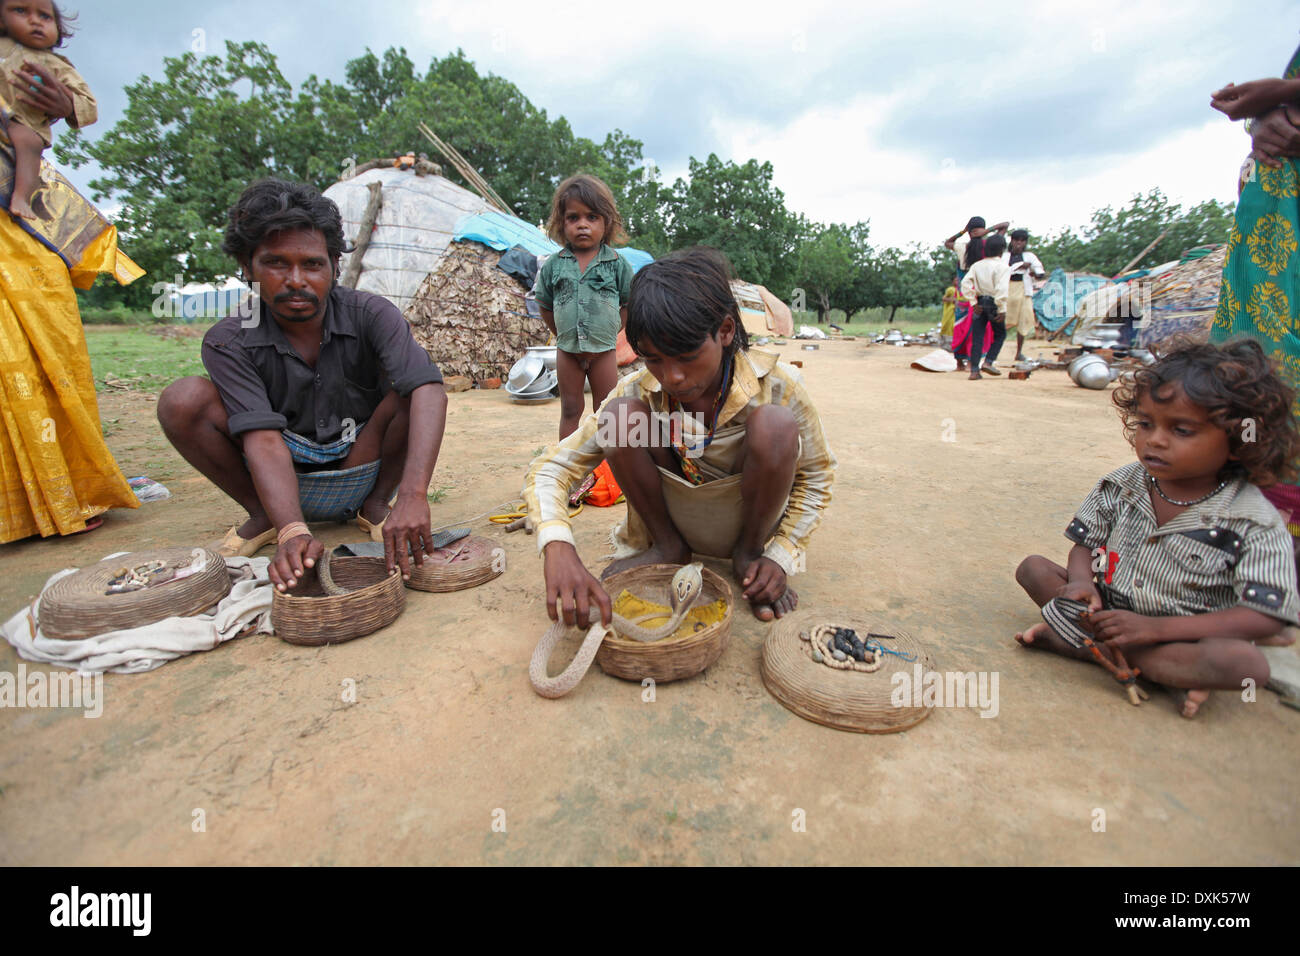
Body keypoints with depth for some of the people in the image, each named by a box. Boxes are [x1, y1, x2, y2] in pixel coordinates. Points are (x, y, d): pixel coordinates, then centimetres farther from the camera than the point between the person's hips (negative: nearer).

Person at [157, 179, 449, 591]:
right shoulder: (229, 342, -12)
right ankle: (262, 516, 1)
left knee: (408, 392, -26)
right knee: (183, 399, -20)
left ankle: (374, 505, -4)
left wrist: (413, 495, -48)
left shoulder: (369, 314, -16)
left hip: (359, 475, -1)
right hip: (282, 483, 1)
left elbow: (429, 389, -33)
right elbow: (263, 438, -24)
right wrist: (292, 532, -42)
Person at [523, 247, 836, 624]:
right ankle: (667, 547, -4)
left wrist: (780, 557, -18)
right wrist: (558, 548, -37)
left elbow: (817, 475, -7)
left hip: (747, 520, -1)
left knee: (775, 423, -31)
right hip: (672, 520, 1)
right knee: (620, 412, -24)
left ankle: (749, 553, -5)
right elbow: (550, 467, -18)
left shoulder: (777, 385, -21)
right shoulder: (638, 391, -17)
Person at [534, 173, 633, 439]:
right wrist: (562, 334, 3)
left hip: (604, 350, -1)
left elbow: (629, 305, 2)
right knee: (570, 410, 11)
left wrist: (609, 332, -3)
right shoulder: (553, 265, 0)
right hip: (567, 350, 1)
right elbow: (546, 307, 8)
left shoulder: (617, 263, -3)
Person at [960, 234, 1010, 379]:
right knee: (1000, 334, 14)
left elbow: (965, 284, -3)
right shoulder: (1002, 267, -7)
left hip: (980, 304, 4)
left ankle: (974, 370, -1)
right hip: (994, 304, -4)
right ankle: (988, 362, 0)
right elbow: (1001, 289, -17)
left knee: (977, 337, 4)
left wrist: (974, 302, 0)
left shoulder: (976, 265, 6)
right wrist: (1002, 309, -13)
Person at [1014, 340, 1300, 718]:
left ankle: (1078, 644, -25)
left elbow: (1264, 615, -17)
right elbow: (1085, 543, 6)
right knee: (1033, 567, -12)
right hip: (1110, 613, 4)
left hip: (1186, 637, -3)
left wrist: (1155, 628, -27)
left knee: (1246, 663, -34)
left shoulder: (1255, 524, -13)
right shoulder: (1120, 486, -3)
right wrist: (1080, 580, -19)